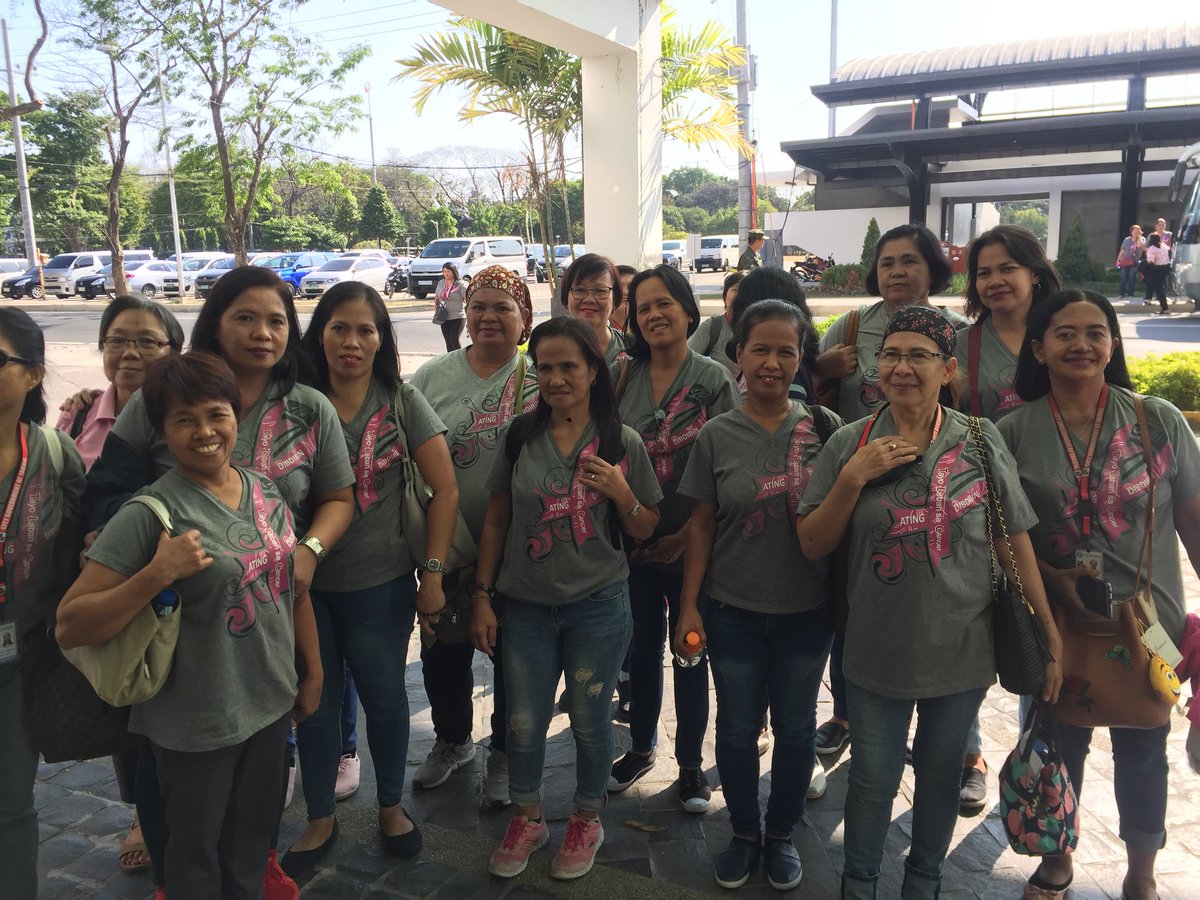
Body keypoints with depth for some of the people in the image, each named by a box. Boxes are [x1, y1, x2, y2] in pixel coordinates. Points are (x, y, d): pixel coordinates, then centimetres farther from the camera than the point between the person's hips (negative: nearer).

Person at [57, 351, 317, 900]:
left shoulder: (267, 492, -1)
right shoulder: (149, 513, -19)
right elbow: (69, 628, -20)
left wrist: (313, 670, 12)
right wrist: (159, 573, -31)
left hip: (271, 704, 5)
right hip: (197, 724, -5)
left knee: (253, 836, 23)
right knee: (197, 853, 17)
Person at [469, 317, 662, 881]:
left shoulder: (622, 442, -5)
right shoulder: (520, 436, -2)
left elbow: (644, 531, 2)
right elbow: (496, 521, 5)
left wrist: (621, 493, -18)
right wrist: (482, 596, 2)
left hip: (597, 606, -1)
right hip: (525, 604, 2)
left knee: (589, 721, 12)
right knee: (523, 723, 12)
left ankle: (587, 820, 37)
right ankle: (527, 818, 38)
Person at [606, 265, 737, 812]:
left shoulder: (713, 380, -7)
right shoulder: (621, 376, 1)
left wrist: (685, 535, -15)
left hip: (690, 543, -3)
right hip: (633, 542, 3)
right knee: (642, 648, 17)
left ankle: (690, 763, 28)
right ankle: (641, 747, 38)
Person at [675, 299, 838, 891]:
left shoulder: (824, 428, -4)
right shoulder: (717, 436, -5)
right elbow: (701, 525, -1)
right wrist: (689, 607, -4)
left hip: (807, 611, 1)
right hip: (733, 611, 0)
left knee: (795, 727, 14)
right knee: (737, 728, 12)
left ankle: (782, 834, 37)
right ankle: (744, 833, 36)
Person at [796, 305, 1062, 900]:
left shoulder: (981, 440, -6)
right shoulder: (849, 444, -7)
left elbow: (1015, 543, -1)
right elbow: (812, 544, -7)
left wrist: (1049, 636, -1)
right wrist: (854, 477, -20)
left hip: (962, 650, 1)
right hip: (877, 651, -1)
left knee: (941, 775, 19)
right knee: (872, 779, 12)